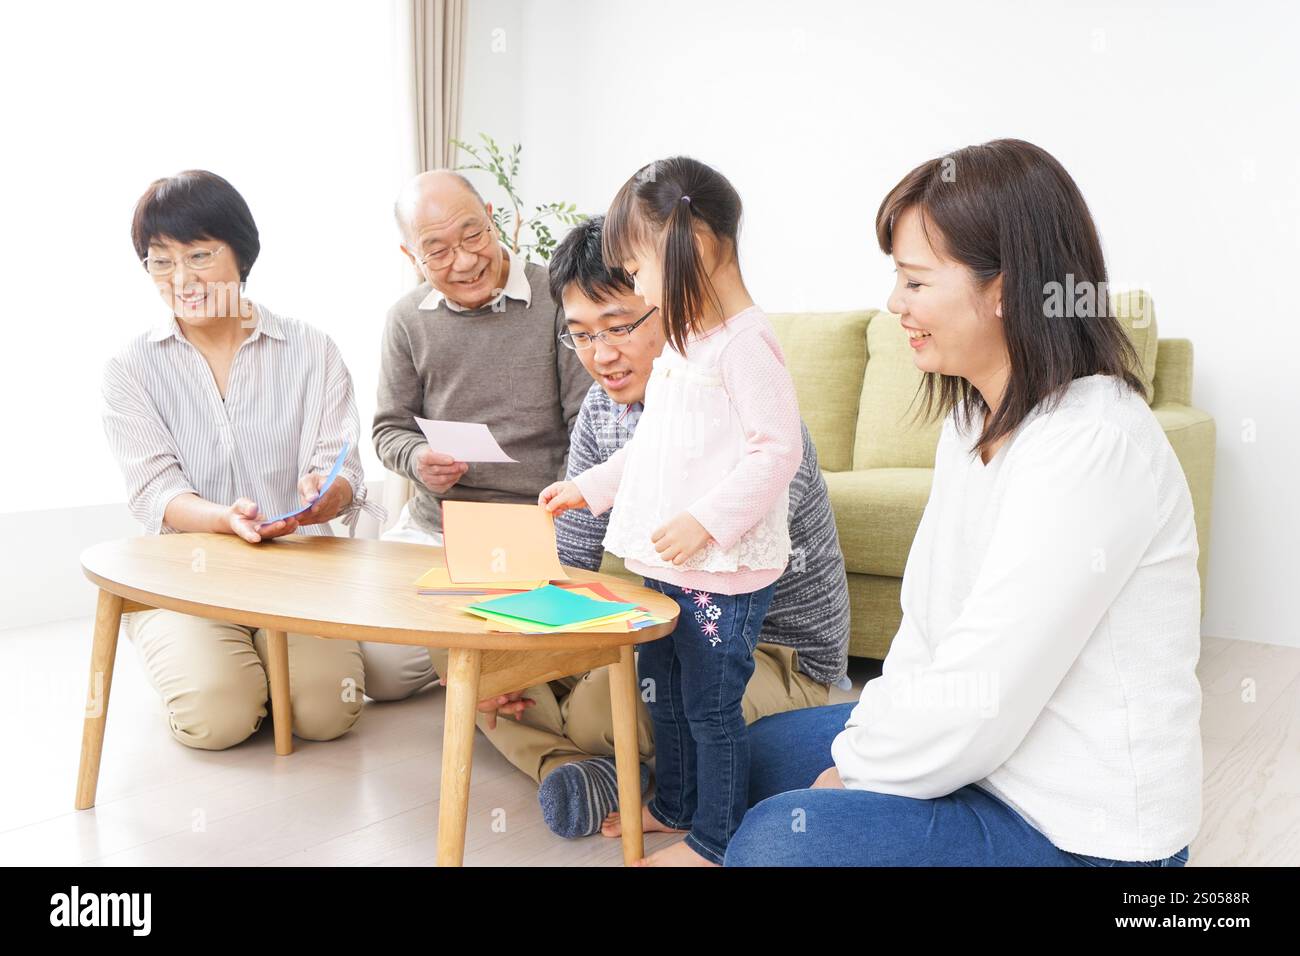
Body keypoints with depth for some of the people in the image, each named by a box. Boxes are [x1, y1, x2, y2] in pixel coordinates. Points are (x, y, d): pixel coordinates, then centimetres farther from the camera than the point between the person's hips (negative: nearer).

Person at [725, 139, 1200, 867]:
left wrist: (852, 773, -12)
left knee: (778, 839, -22)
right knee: (764, 751, 17)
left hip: (1085, 833, -9)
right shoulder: (975, 417, 4)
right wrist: (864, 743, -4)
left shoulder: (1093, 445, -27)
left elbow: (978, 705, -27)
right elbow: (929, 623, 7)